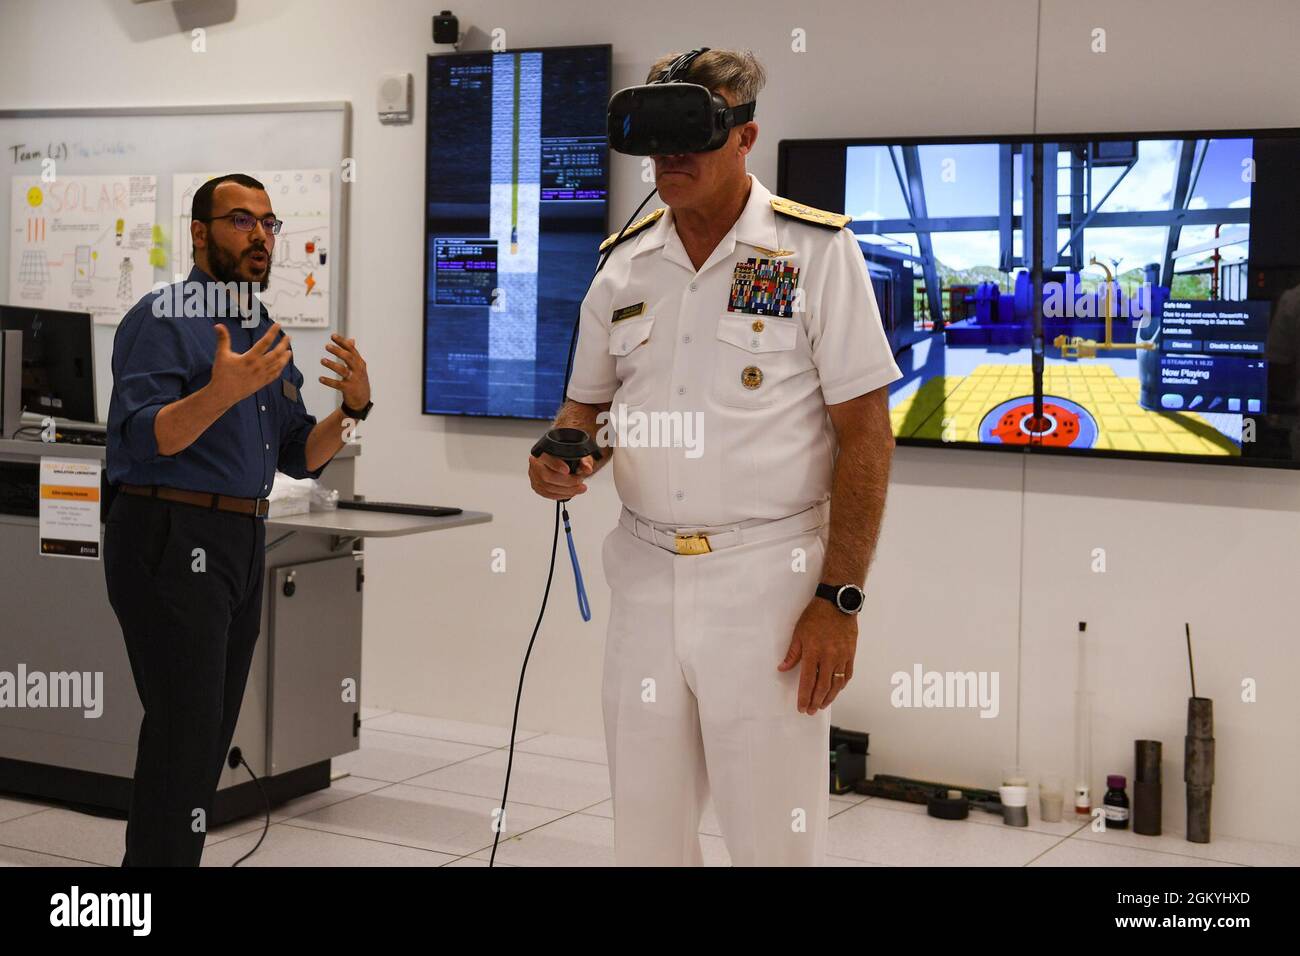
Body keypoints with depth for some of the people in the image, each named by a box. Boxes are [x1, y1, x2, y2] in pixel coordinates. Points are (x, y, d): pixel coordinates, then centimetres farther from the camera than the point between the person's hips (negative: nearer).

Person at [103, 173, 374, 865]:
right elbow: (141, 440, -18)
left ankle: (176, 854, 21)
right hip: (171, 544, -8)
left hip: (241, 546, 8)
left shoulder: (267, 334, 17)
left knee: (211, 734, 12)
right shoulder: (163, 318, -7)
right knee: (186, 731, -11)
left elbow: (300, 457, 17)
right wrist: (222, 393, -33)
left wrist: (353, 408, -1)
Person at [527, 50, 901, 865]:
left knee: (774, 838, 2)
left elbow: (866, 435, -9)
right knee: (645, 829, 12)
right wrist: (560, 453, -6)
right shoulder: (625, 264, 9)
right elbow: (590, 405, 18)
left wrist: (839, 600, -13)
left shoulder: (817, 251, -7)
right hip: (646, 576, 5)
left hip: (769, 575, -5)